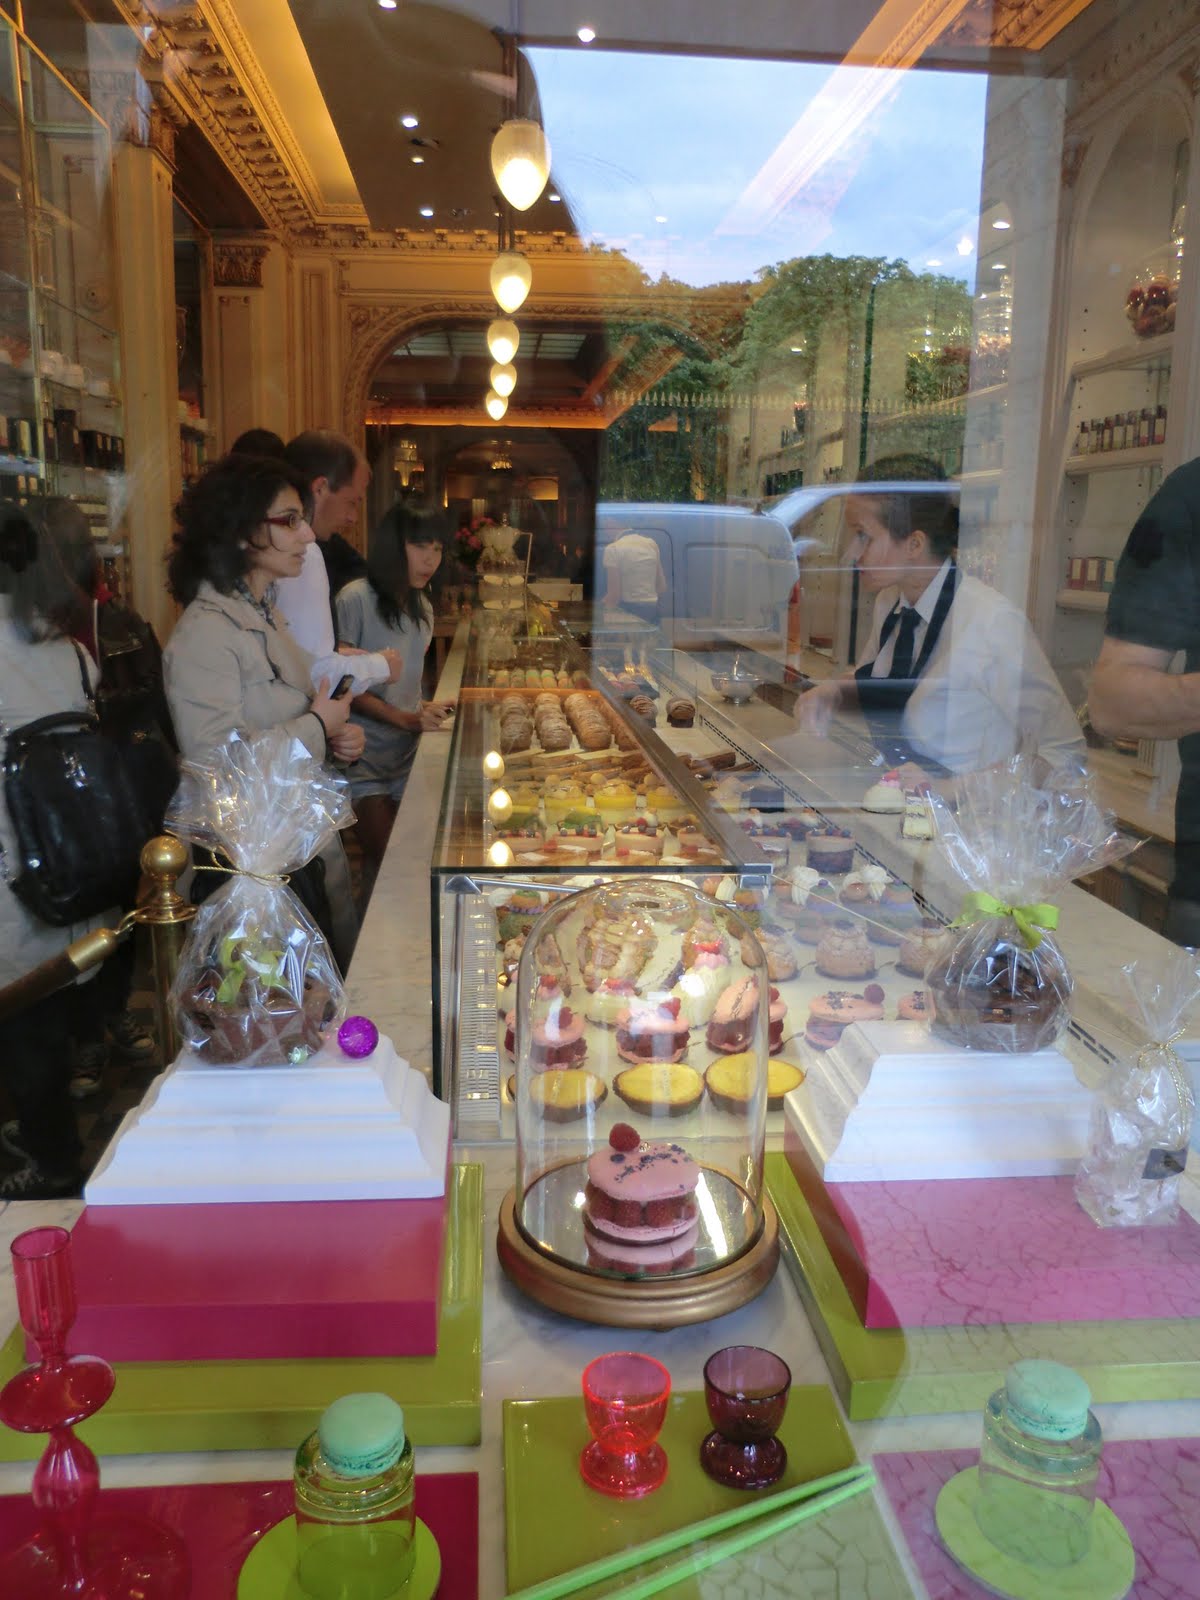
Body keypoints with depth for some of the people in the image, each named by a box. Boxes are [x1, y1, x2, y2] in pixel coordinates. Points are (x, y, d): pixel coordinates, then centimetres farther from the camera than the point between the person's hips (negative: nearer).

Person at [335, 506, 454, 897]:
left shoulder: (422, 609, 12)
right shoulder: (356, 598, -13)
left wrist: (425, 708, 1)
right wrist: (404, 718, -20)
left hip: (408, 750, 6)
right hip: (367, 753, -6)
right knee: (384, 858, -6)